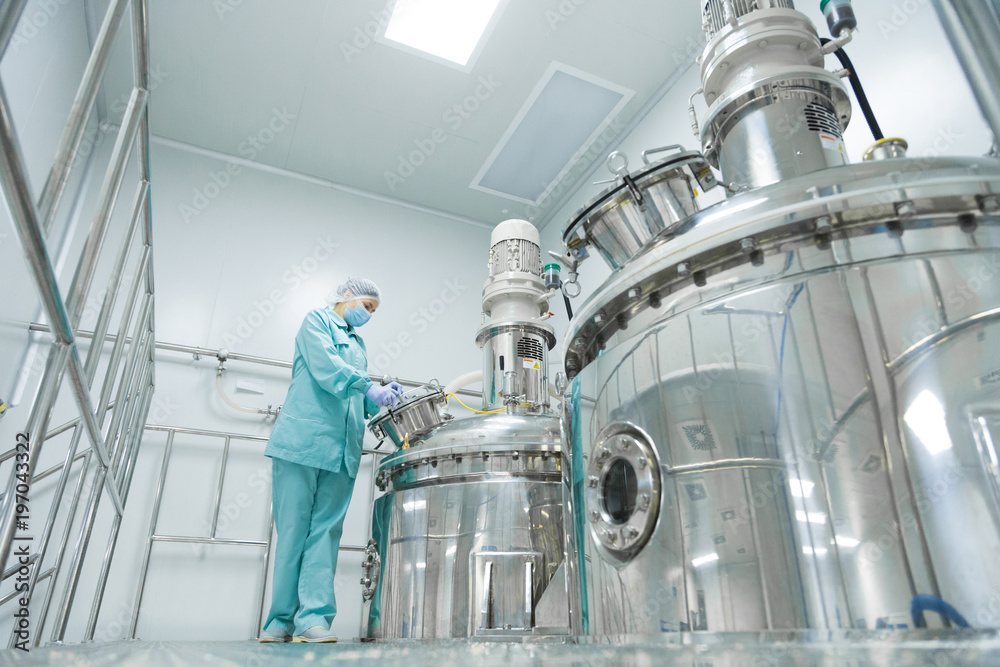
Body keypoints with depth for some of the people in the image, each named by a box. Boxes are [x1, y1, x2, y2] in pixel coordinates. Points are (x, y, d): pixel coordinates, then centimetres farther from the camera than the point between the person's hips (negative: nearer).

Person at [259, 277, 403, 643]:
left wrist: (379, 399, 2)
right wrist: (368, 387, -22)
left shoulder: (358, 344, 26)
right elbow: (325, 367, -11)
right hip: (302, 440, -6)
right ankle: (282, 618, 6)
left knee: (325, 531, -2)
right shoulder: (317, 320, 8)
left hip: (342, 449, 6)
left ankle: (313, 617, -3)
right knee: (293, 529, -2)